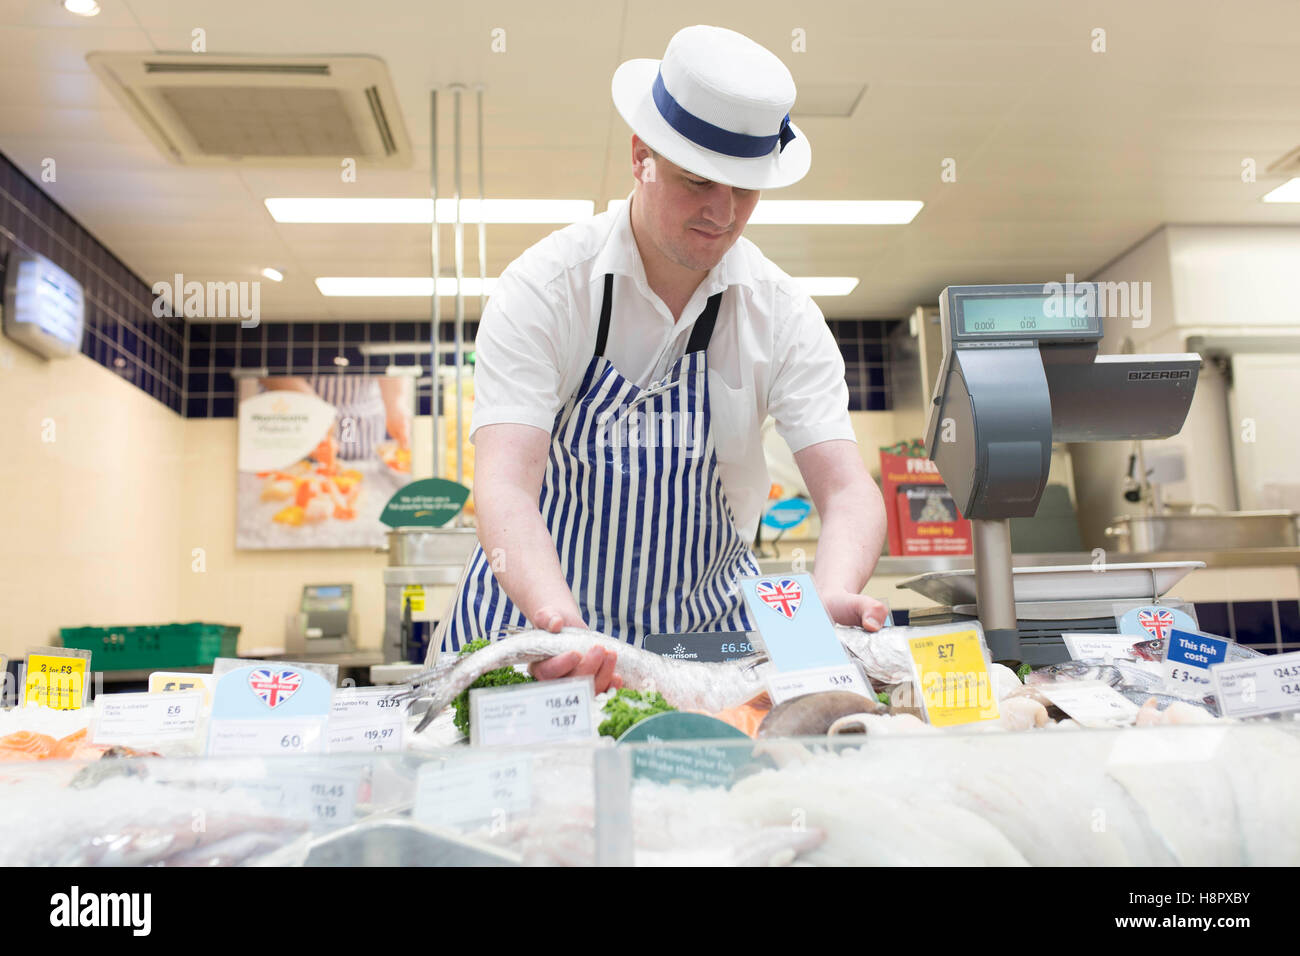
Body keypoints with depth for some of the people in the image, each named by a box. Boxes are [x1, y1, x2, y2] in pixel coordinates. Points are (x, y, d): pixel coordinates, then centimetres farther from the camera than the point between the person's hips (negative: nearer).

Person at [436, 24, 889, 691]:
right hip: (539, 615, -2)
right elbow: (505, 485, -24)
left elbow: (848, 492, -12)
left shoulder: (783, 314, -5)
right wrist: (560, 623, -41)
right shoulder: (542, 287, -13)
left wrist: (831, 597, -34)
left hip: (710, 626, 2)